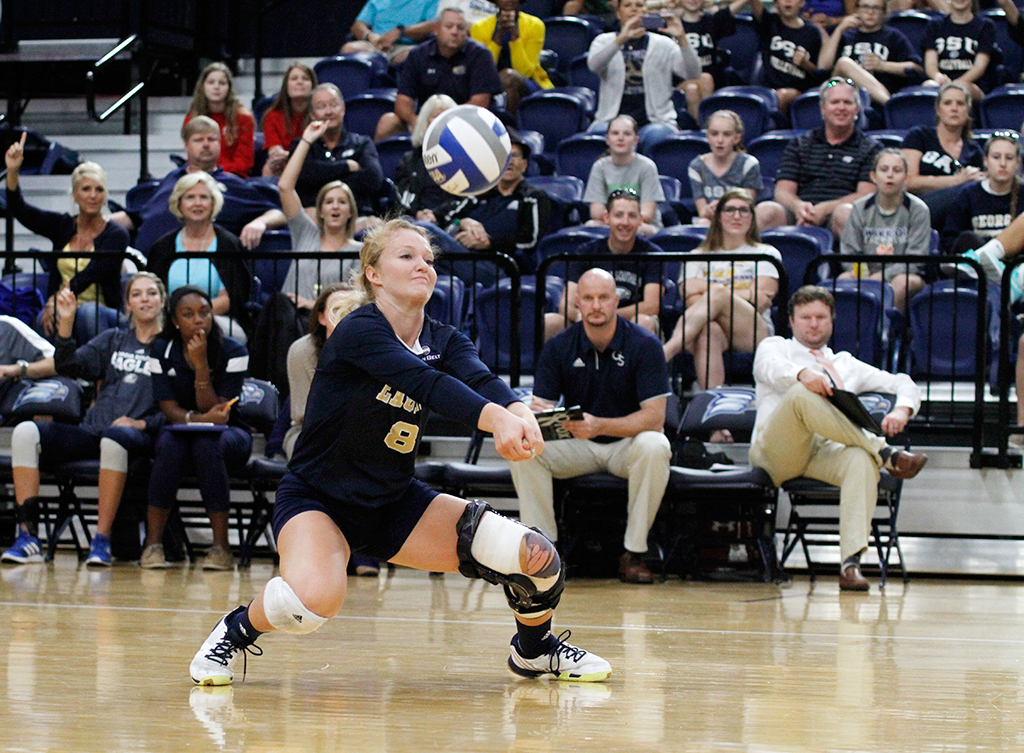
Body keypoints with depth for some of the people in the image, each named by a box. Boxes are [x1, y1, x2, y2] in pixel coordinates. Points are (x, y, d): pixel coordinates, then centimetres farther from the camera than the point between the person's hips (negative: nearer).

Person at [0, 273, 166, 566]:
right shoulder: (113, 340, 23)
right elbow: (69, 364, 9)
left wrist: (140, 424, -14)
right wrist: (66, 322, -4)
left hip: (139, 436, -5)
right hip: (91, 431, 5)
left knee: (115, 437, -41)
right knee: (26, 432, -19)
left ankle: (101, 541, -41)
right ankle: (27, 537, -27)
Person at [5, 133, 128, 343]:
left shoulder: (116, 235, -4)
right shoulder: (62, 226, 10)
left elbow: (90, 275, -18)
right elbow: (19, 210, -1)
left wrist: (55, 300, -32)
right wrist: (12, 171, -18)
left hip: (103, 312, -2)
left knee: (89, 311, -37)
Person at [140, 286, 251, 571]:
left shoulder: (233, 352, -10)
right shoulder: (162, 351, -3)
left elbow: (213, 410, -17)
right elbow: (169, 408, -9)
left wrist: (201, 364, -27)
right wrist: (198, 418, -30)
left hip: (229, 434, -1)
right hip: (180, 430, 1)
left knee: (207, 444, -37)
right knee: (170, 444, -35)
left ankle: (221, 546, -33)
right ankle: (152, 542, -30)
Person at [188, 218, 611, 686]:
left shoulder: (445, 341, 1)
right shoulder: (358, 331, -18)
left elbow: (480, 379, -22)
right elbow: (426, 383, -36)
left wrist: (520, 415, -45)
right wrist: (495, 418, -53)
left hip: (395, 503, 6)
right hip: (315, 500, -6)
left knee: (538, 559, -9)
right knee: (314, 599, -38)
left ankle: (534, 650, 24)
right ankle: (237, 630, -3)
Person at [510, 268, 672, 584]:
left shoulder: (644, 345, -13)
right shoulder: (558, 347, -4)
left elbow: (654, 417, -19)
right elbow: (539, 407, -6)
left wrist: (600, 426, -35)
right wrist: (536, 416, -33)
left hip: (627, 443, -2)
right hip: (576, 449, 2)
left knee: (655, 447, -36)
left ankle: (635, 553, -24)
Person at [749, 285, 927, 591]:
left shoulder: (847, 364, 33)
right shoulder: (773, 347, 23)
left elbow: (905, 385, 26)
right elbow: (771, 369, -3)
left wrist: (901, 410, -1)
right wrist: (802, 375, -28)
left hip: (826, 453, 3)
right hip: (774, 451, -3)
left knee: (861, 460, -35)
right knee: (800, 394, -34)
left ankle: (851, 565, -47)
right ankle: (886, 454, -32)